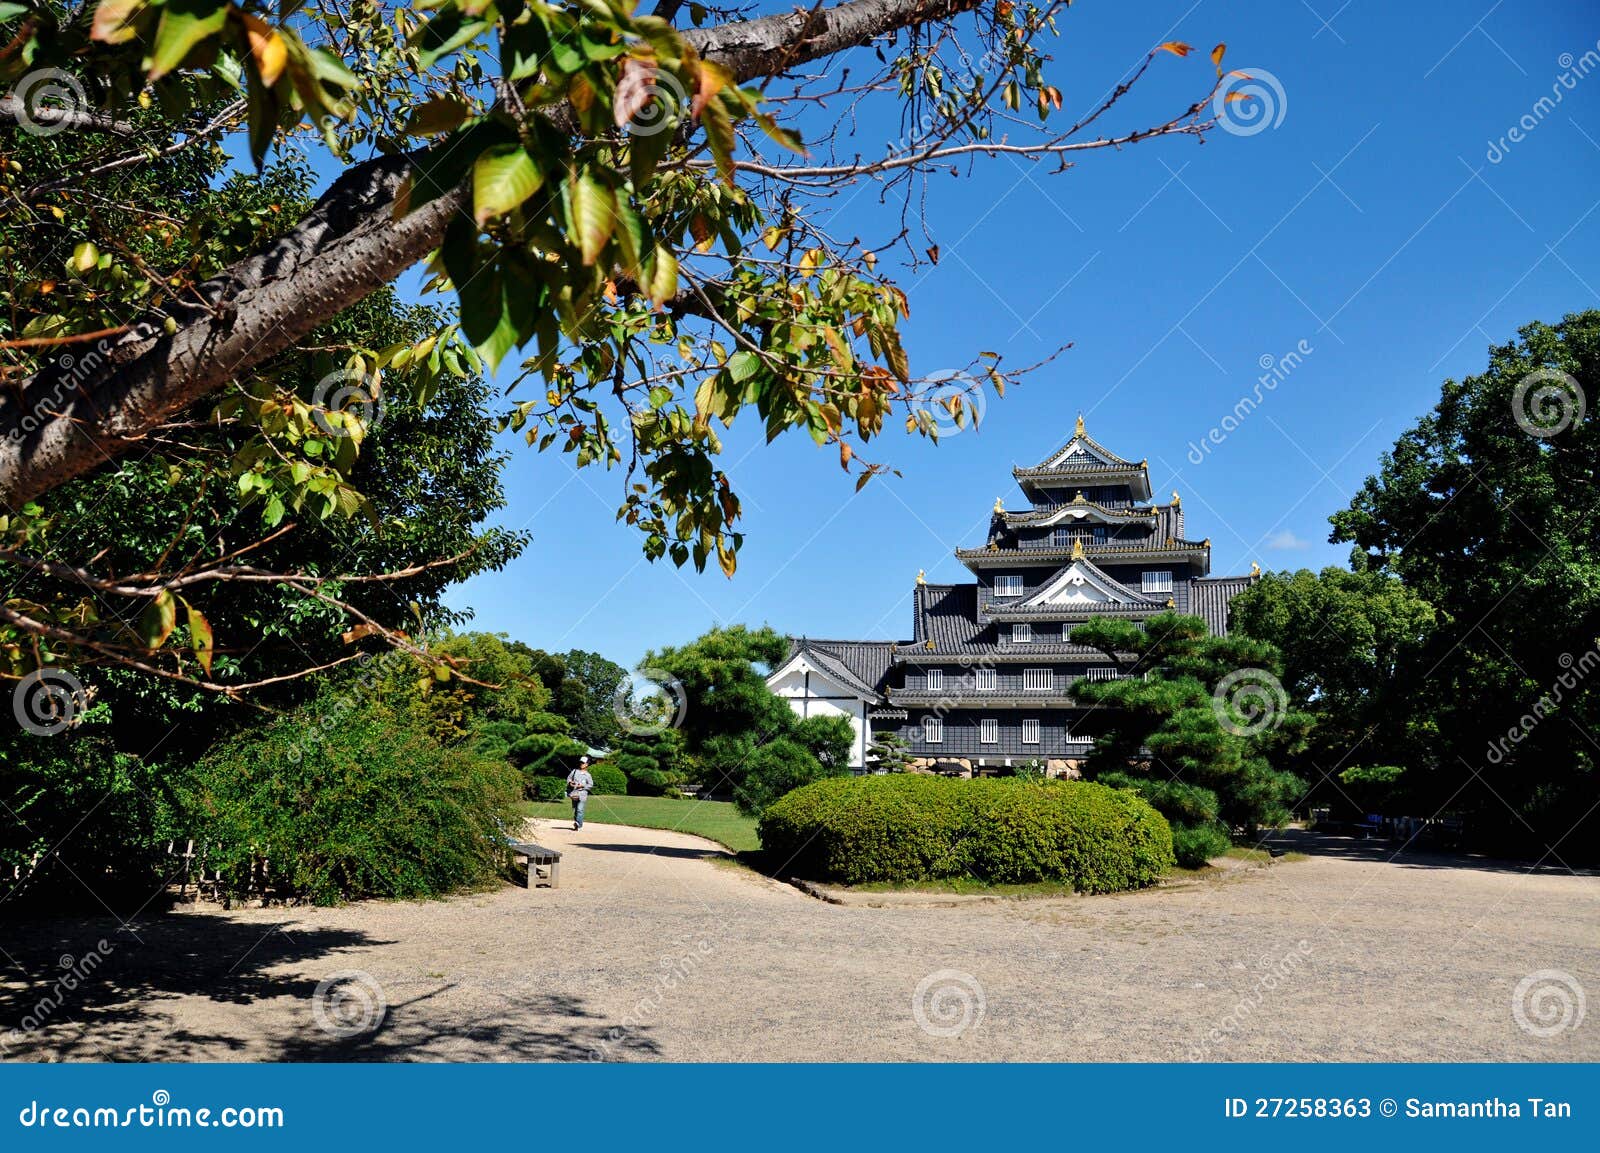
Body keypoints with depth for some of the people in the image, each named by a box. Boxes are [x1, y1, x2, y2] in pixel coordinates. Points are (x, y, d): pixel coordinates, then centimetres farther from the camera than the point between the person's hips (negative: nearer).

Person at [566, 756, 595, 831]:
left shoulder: (587, 775, 4)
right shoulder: (575, 771, 12)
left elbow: (591, 785, 3)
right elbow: (569, 778, 18)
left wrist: (583, 786, -11)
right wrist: (570, 782, -3)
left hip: (582, 794, -4)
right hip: (574, 793, 4)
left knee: (580, 809, -18)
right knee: (575, 810, 9)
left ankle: (578, 823, -25)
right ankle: (576, 825, 18)